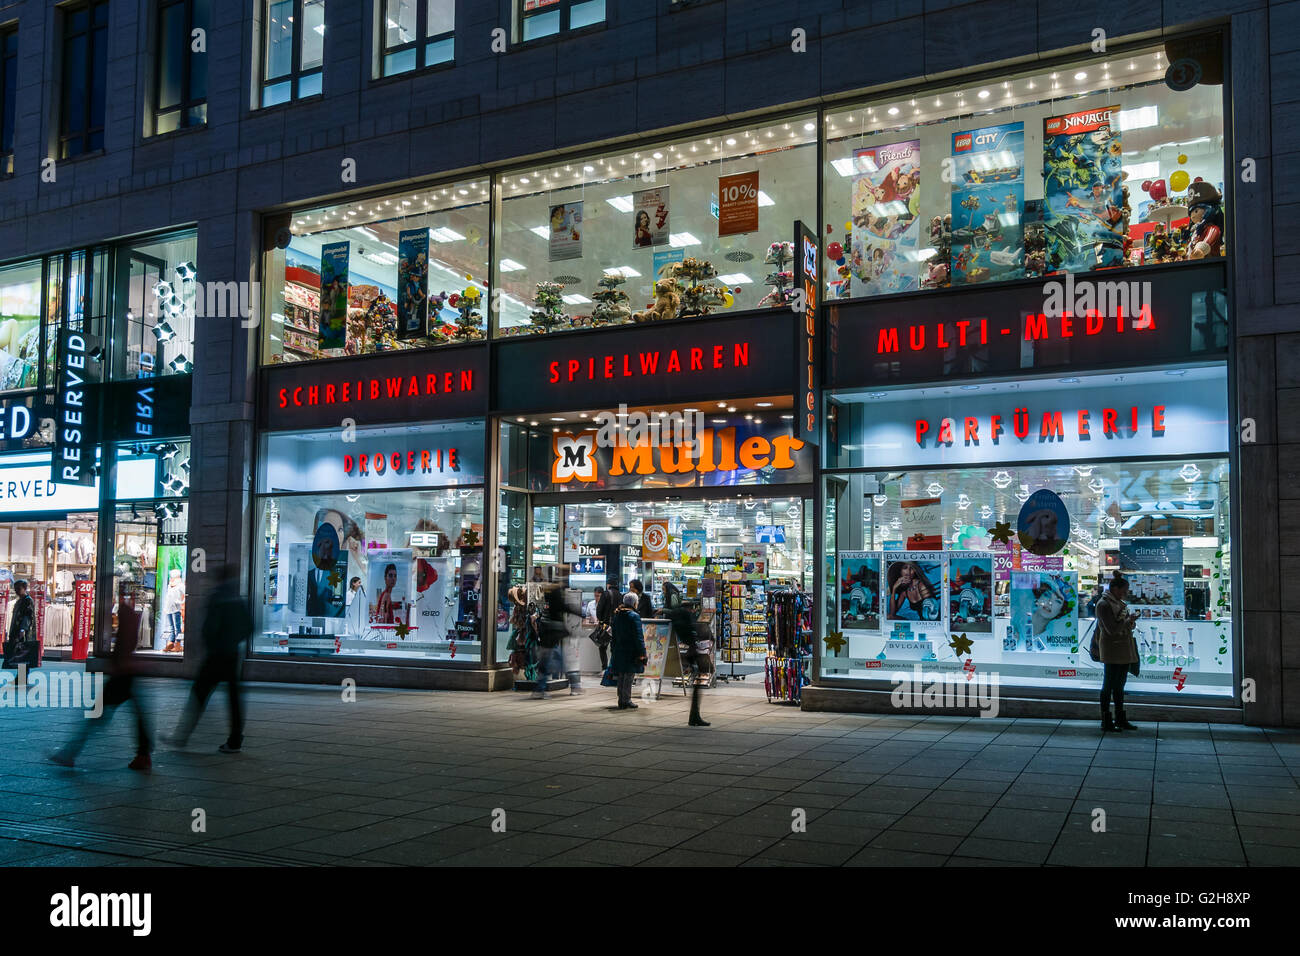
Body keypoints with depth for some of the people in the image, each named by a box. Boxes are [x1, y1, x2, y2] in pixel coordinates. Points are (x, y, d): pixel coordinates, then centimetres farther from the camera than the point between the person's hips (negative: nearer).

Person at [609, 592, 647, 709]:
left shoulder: (617, 615, 9)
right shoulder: (634, 616, -12)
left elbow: (613, 634, 14)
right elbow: (639, 637, -14)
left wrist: (613, 648, 21)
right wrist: (642, 654, -12)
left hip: (619, 650, 7)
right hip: (631, 651, -7)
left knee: (621, 677, 13)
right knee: (629, 676, -2)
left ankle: (621, 701, 18)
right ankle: (626, 702, 0)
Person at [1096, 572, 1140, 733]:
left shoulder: (1119, 603, 14)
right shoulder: (1103, 605, -13)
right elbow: (1112, 629, -20)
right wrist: (1129, 620, -10)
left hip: (1124, 651, 9)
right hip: (1111, 651, -9)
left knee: (1119, 685, 14)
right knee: (1108, 686, -3)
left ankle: (1120, 719, 22)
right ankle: (1106, 721, 1)